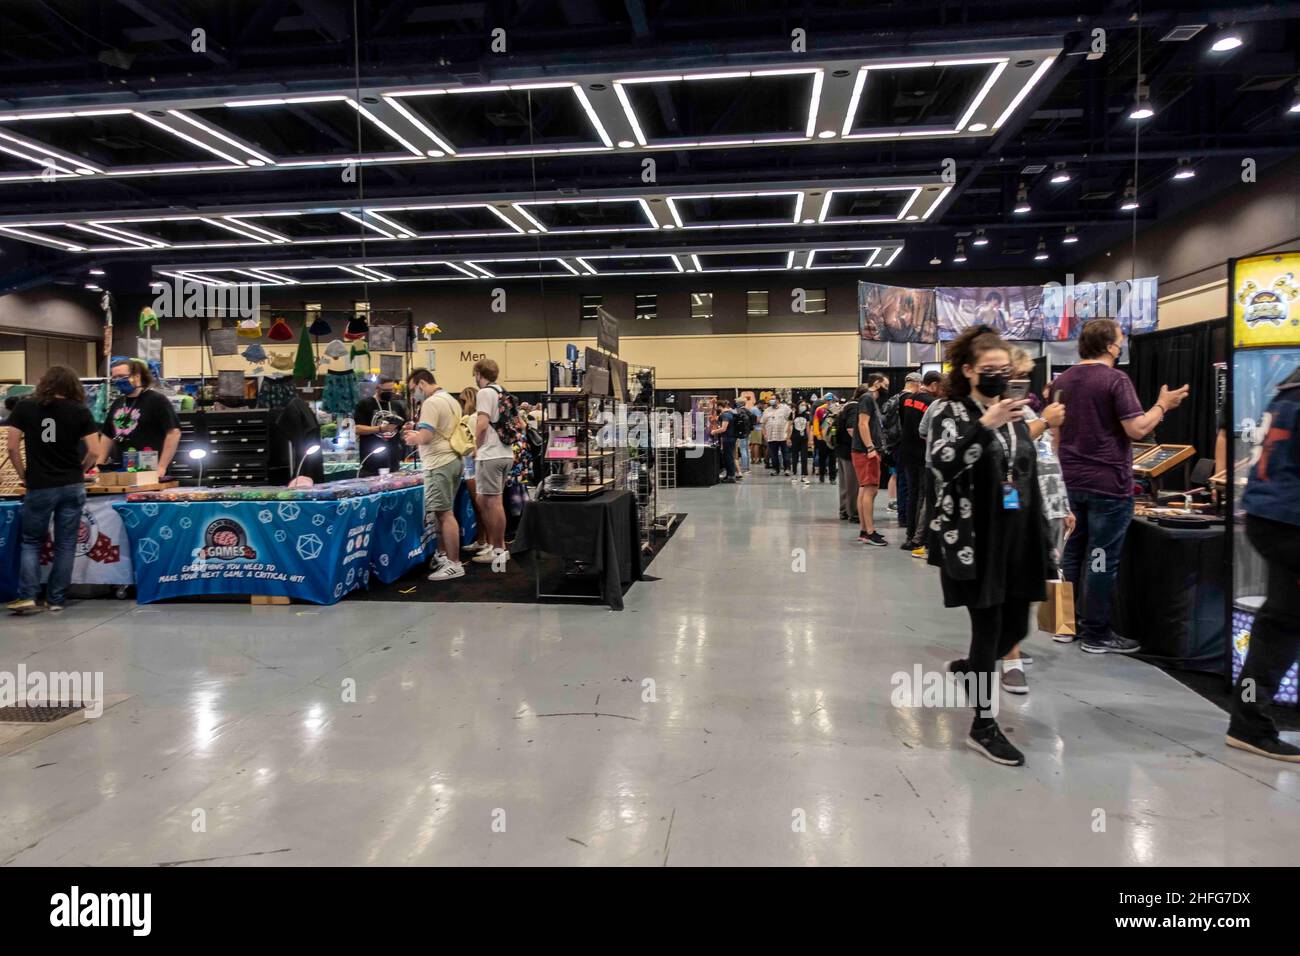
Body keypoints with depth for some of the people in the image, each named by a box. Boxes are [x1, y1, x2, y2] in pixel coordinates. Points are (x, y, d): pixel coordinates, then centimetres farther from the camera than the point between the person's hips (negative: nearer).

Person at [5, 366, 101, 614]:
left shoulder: (24, 407, 1)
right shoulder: (80, 411, 0)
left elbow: (12, 446, -2)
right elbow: (94, 452, -4)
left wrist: (23, 476, 11)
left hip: (39, 487, 0)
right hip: (72, 486, 0)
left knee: (31, 542, 14)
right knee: (65, 544, 8)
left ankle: (27, 596, 3)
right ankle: (56, 599, 11)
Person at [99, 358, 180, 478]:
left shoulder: (157, 400, -5)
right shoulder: (117, 403, 18)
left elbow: (173, 433, -12)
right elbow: (108, 436, 25)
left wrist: (161, 467, -18)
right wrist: (99, 465, 14)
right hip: (118, 472, 7)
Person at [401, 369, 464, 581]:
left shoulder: (431, 403, -12)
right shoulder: (452, 401, 17)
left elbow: (425, 437, -19)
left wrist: (412, 438, 0)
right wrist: (416, 434, 21)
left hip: (440, 464, -10)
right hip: (454, 460, 10)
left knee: (444, 513, -8)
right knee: (443, 512, 16)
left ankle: (454, 564, -7)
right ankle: (442, 556, 24)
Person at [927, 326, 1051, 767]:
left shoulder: (1013, 413, 13)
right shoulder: (950, 412, -6)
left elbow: (1029, 477, 18)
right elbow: (942, 465, -24)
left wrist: (1041, 531, 17)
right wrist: (985, 426, -31)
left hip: (1016, 538, 7)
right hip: (974, 540, -7)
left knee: (1016, 628, 12)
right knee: (989, 628, -5)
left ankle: (968, 668, 42)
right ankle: (984, 726, 8)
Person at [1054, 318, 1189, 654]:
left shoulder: (1062, 381, 9)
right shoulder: (1116, 380, -13)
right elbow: (1137, 429, -18)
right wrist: (1163, 405, -3)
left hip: (1071, 481, 7)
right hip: (1107, 483, -7)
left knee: (1071, 554, 14)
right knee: (1102, 560, 0)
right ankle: (1096, 635, 6)